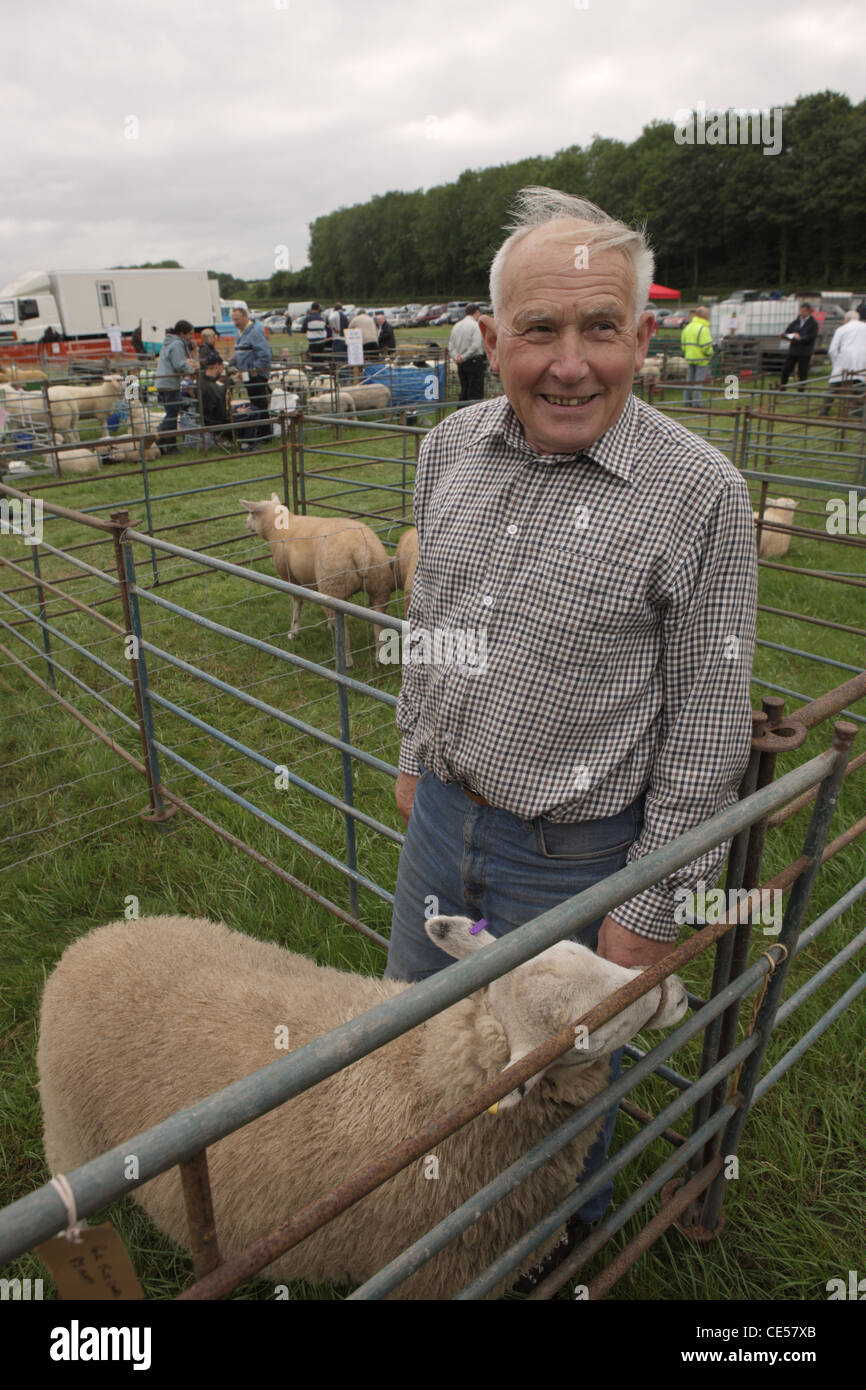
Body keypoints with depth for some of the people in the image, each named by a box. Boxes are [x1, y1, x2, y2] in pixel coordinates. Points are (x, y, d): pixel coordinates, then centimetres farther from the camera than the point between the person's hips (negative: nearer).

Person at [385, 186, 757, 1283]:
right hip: (442, 812, 6)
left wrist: (651, 910, -12)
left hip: (577, 852, -5)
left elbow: (708, 728, -15)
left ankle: (567, 1224, 55)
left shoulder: (699, 495, -21)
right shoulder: (449, 449, -4)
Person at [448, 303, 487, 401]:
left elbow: (451, 347, 10)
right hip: (475, 362, -7)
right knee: (475, 393, -5)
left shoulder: (456, 325, 12)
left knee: (464, 391, 12)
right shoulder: (475, 325, -10)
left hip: (461, 364, 7)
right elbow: (475, 345, -20)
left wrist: (456, 357, -3)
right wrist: (463, 357, -13)